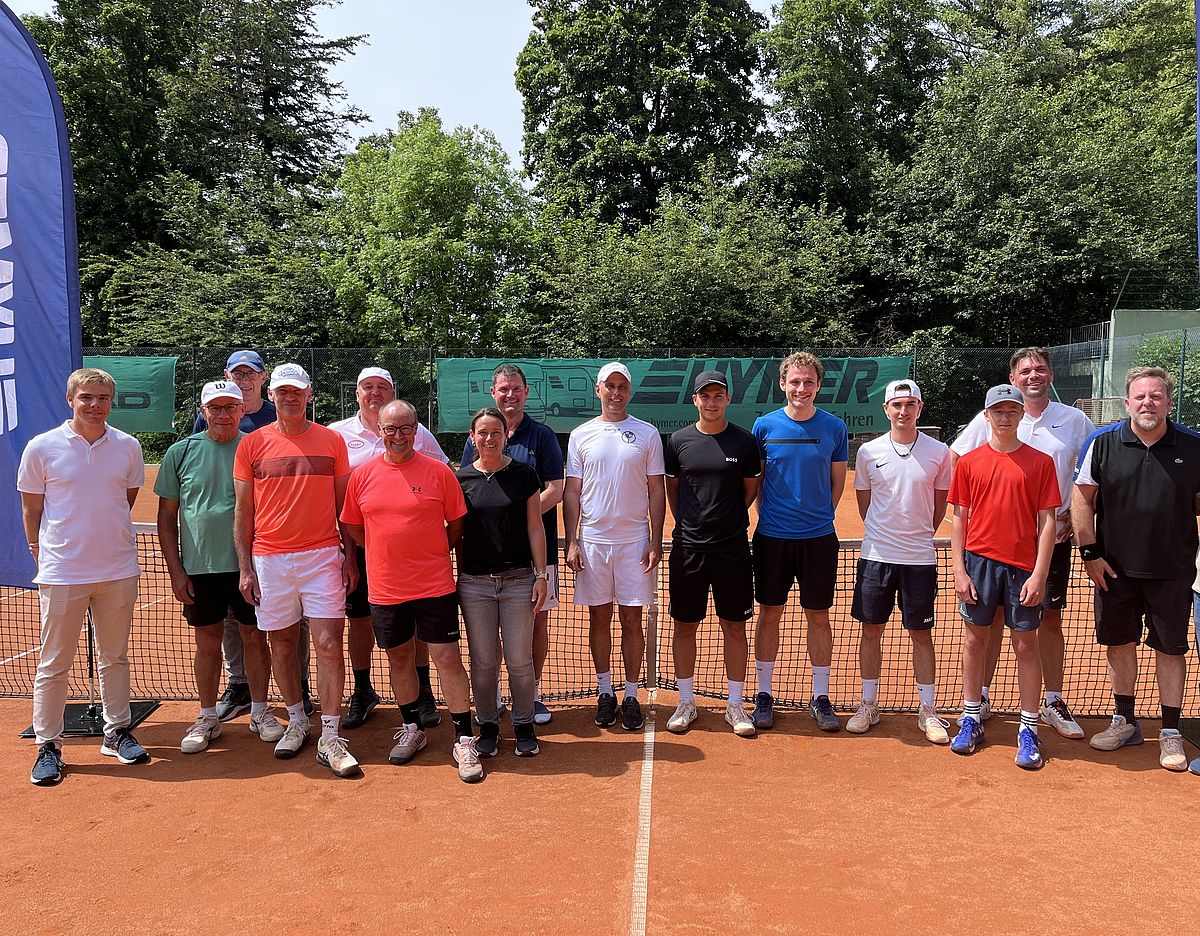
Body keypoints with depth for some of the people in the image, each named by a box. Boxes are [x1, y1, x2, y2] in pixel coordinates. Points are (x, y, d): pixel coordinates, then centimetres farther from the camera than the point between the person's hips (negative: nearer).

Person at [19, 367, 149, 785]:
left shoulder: (128, 447, 1)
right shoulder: (42, 447, -4)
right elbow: (31, 508, 3)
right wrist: (41, 551, 4)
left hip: (118, 570, 2)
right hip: (61, 573, -2)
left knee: (115, 657, 14)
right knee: (54, 662, 6)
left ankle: (116, 732, 28)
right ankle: (47, 745, 19)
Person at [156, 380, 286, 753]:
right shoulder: (181, 452, 1)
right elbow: (167, 516, 4)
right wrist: (175, 570, -1)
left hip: (249, 564, -1)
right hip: (199, 567, 1)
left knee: (254, 636, 8)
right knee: (207, 642, 10)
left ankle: (260, 711, 24)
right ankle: (207, 718, 25)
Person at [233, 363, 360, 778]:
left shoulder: (332, 441, 4)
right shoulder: (252, 444, 5)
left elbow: (344, 505, 8)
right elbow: (242, 511, 6)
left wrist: (350, 556, 3)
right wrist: (244, 568, 2)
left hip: (322, 555, -1)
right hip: (269, 558, 1)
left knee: (329, 643, -6)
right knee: (281, 642, 10)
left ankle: (330, 739, 1)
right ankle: (296, 722, 29)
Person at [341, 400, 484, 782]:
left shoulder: (439, 471, -4)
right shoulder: (362, 475, 3)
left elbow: (456, 524, 4)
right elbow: (353, 527, 13)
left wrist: (432, 552, 0)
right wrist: (388, 552, 7)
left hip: (434, 585, -3)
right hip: (385, 588, 3)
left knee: (447, 657, -2)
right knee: (399, 658, 16)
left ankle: (464, 740, 9)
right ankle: (412, 729, 34)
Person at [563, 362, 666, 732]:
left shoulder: (647, 434, 2)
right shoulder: (581, 435, 5)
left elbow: (656, 491, 3)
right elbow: (571, 492, 5)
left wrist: (655, 542, -3)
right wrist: (571, 542, -2)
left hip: (634, 541, -1)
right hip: (592, 541, 1)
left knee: (632, 621, 4)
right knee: (599, 619, 8)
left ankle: (631, 695, 16)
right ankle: (604, 692, 21)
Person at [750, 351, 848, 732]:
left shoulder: (834, 427, 1)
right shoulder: (765, 426, 0)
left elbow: (837, 482, 9)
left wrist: (819, 516, 5)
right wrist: (769, 516, 4)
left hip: (819, 538, 0)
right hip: (772, 537, 0)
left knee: (819, 617, 8)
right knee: (769, 615, 8)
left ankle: (820, 697, 22)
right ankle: (763, 694, 21)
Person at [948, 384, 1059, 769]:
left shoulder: (1040, 461, 1)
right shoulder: (969, 462, 4)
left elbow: (1047, 521, -1)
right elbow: (959, 518, 5)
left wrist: (1039, 573, -8)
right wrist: (959, 570, -2)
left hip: (1023, 567, -1)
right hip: (979, 562, 1)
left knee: (1026, 644, 5)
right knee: (974, 639, 9)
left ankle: (1029, 729, 15)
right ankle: (971, 720, 21)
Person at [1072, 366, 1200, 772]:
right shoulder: (1102, 443, -4)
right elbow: (1082, 499, -1)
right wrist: (1090, 553, -5)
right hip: (1115, 568, 1)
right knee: (1119, 643, 11)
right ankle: (1125, 722, 27)